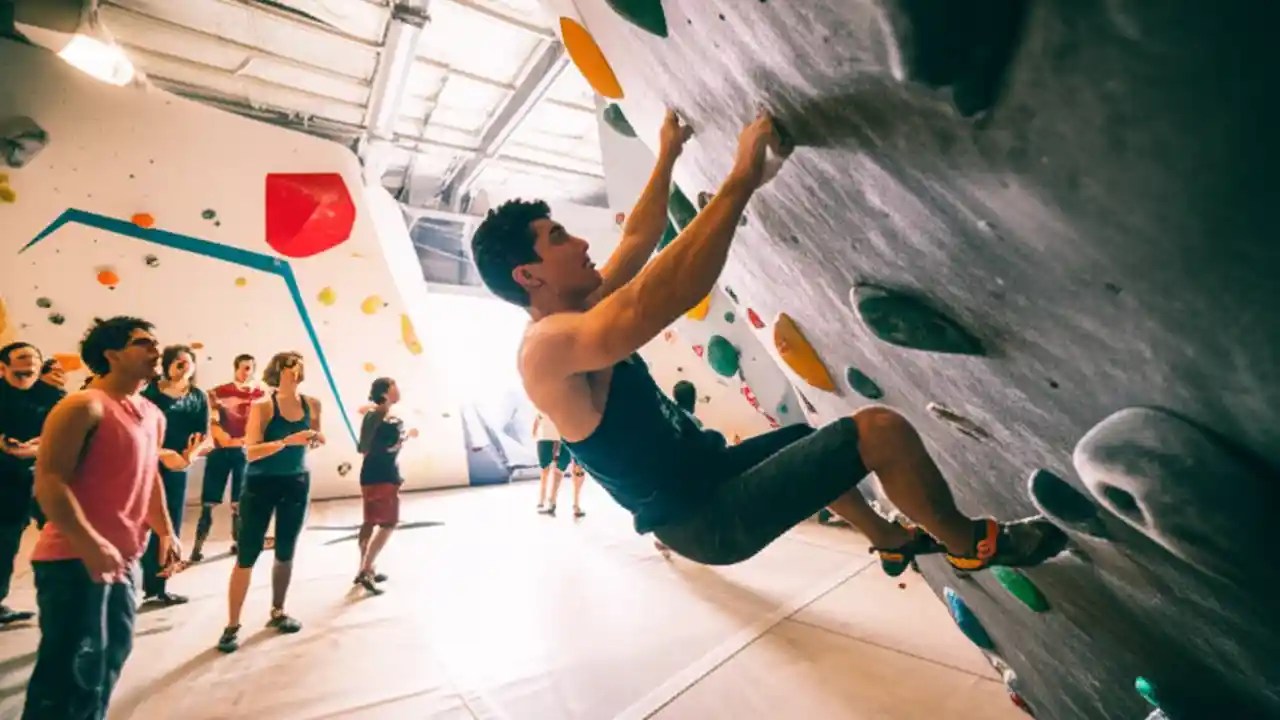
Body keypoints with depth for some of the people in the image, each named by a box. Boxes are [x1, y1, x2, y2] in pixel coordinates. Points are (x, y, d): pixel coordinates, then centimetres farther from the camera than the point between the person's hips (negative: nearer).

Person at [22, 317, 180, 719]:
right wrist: (90, 545, -26)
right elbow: (49, 481, -19)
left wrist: (165, 531, 11)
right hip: (74, 559, -8)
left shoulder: (153, 415, 12)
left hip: (125, 559, 8)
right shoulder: (83, 406, -14)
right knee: (72, 673, -3)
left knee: (112, 655, 19)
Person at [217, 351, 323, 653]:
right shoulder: (263, 406, -12)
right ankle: (232, 626, 14)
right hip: (261, 484, -4)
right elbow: (251, 451, -20)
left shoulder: (312, 404, 0)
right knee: (247, 554, 0)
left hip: (298, 483, 4)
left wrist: (316, 439, -8)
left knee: (286, 552, 14)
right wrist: (287, 441, -33)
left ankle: (278, 612, 31)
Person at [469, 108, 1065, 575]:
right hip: (708, 518, -10)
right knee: (880, 430, -14)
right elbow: (663, 295, -39)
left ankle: (893, 542, 48)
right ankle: (970, 544, 14)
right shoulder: (548, 345, -23)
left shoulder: (577, 313, 7)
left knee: (809, 440, 30)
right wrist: (741, 179, -32)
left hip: (703, 474, 10)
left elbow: (637, 242, 16)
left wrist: (668, 154, 23)